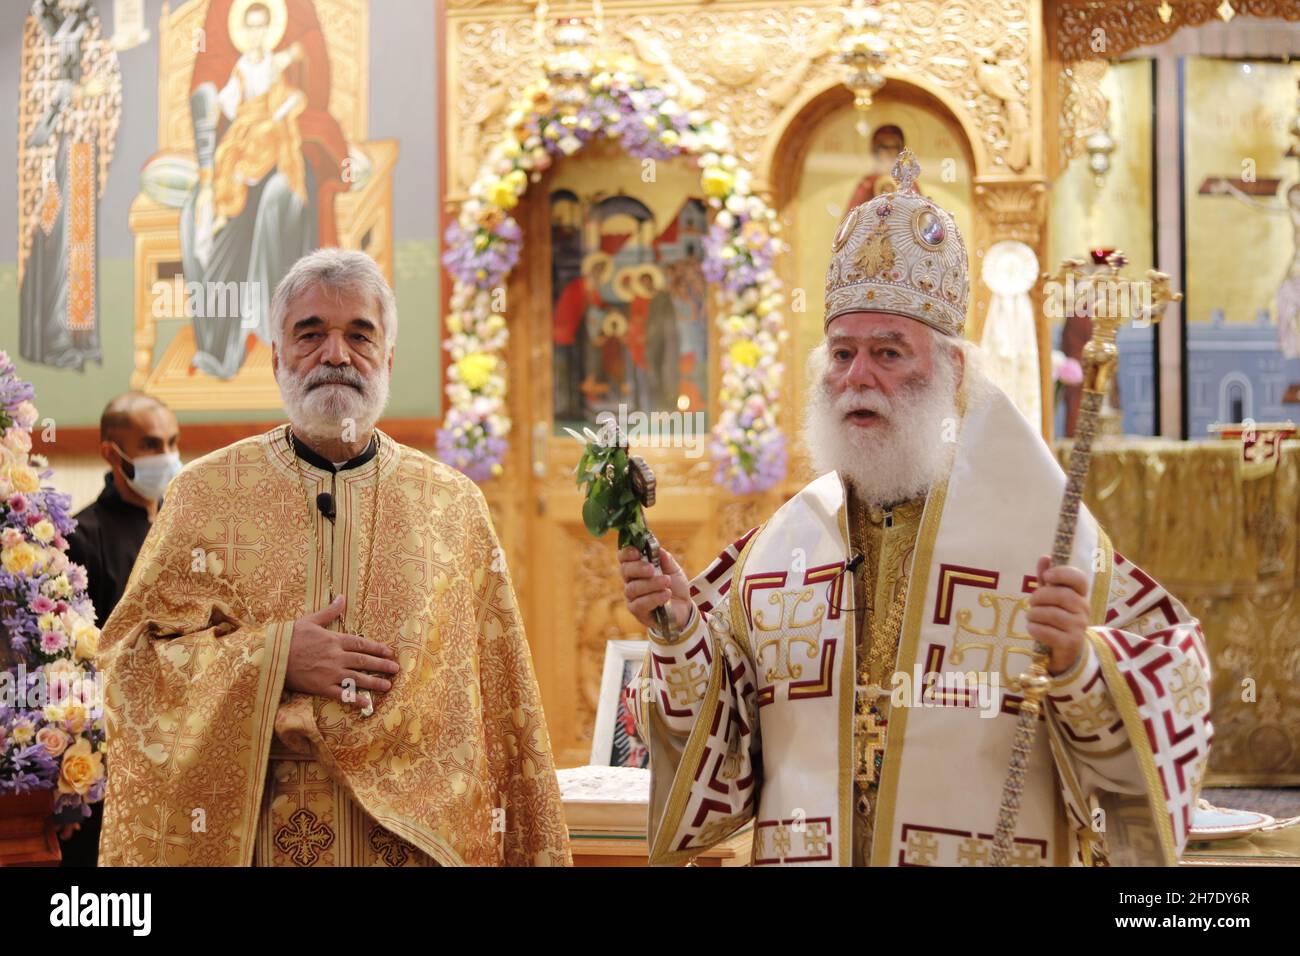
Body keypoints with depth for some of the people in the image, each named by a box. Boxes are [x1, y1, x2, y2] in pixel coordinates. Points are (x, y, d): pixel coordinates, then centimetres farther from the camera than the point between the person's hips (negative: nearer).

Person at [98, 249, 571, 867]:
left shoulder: (454, 506, 3)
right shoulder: (205, 492, 2)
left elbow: (504, 702, 2)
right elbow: (130, 654, -2)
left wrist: (532, 854, -3)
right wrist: (273, 659, -14)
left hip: (423, 834, 1)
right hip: (251, 833, 0)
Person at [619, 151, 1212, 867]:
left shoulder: (1043, 536, -7)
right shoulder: (777, 546, 2)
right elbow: (717, 745, 3)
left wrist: (1077, 665, -27)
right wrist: (682, 637, -12)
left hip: (987, 852, -2)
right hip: (799, 852, 3)